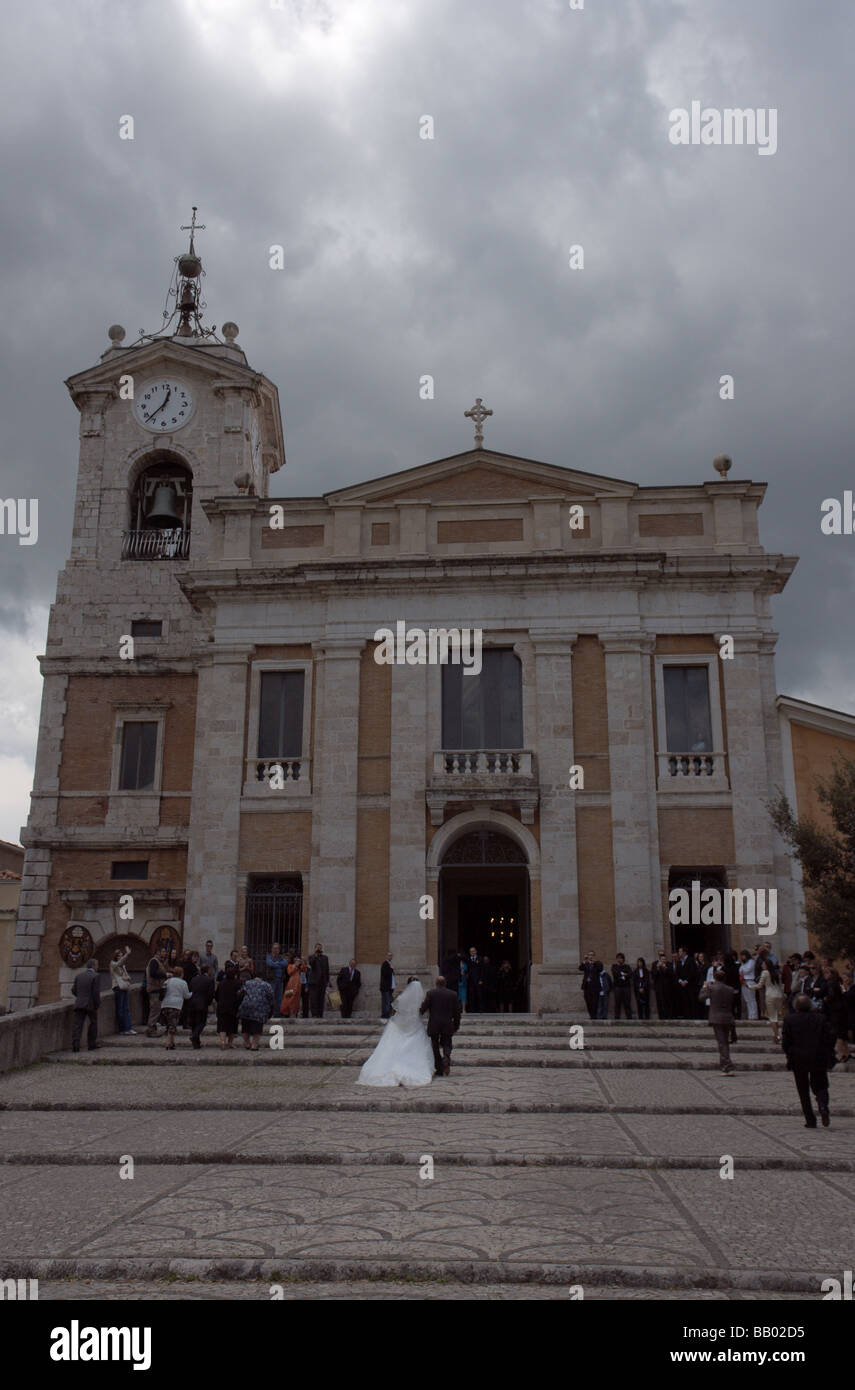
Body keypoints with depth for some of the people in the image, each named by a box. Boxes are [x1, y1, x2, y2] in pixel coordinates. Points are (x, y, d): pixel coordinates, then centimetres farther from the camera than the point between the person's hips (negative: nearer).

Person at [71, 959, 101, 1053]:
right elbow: (96, 992, -13)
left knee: (77, 1025, -1)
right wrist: (97, 1006, -6)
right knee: (93, 1023, 15)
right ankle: (91, 1045, 18)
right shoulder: (95, 976, -6)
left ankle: (75, 1045, -16)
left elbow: (74, 990, 12)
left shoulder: (79, 975, 10)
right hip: (91, 1005, -3)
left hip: (79, 1004, 4)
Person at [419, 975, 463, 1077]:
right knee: (446, 1045, 13)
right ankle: (446, 1057, -17)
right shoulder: (453, 994, 4)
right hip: (448, 1025, 2)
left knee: (435, 1047, 10)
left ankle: (439, 1069, 8)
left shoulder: (431, 993, -4)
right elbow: (457, 1012, 6)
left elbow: (423, 1009, -6)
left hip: (434, 1025, -2)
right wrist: (456, 1026, 14)